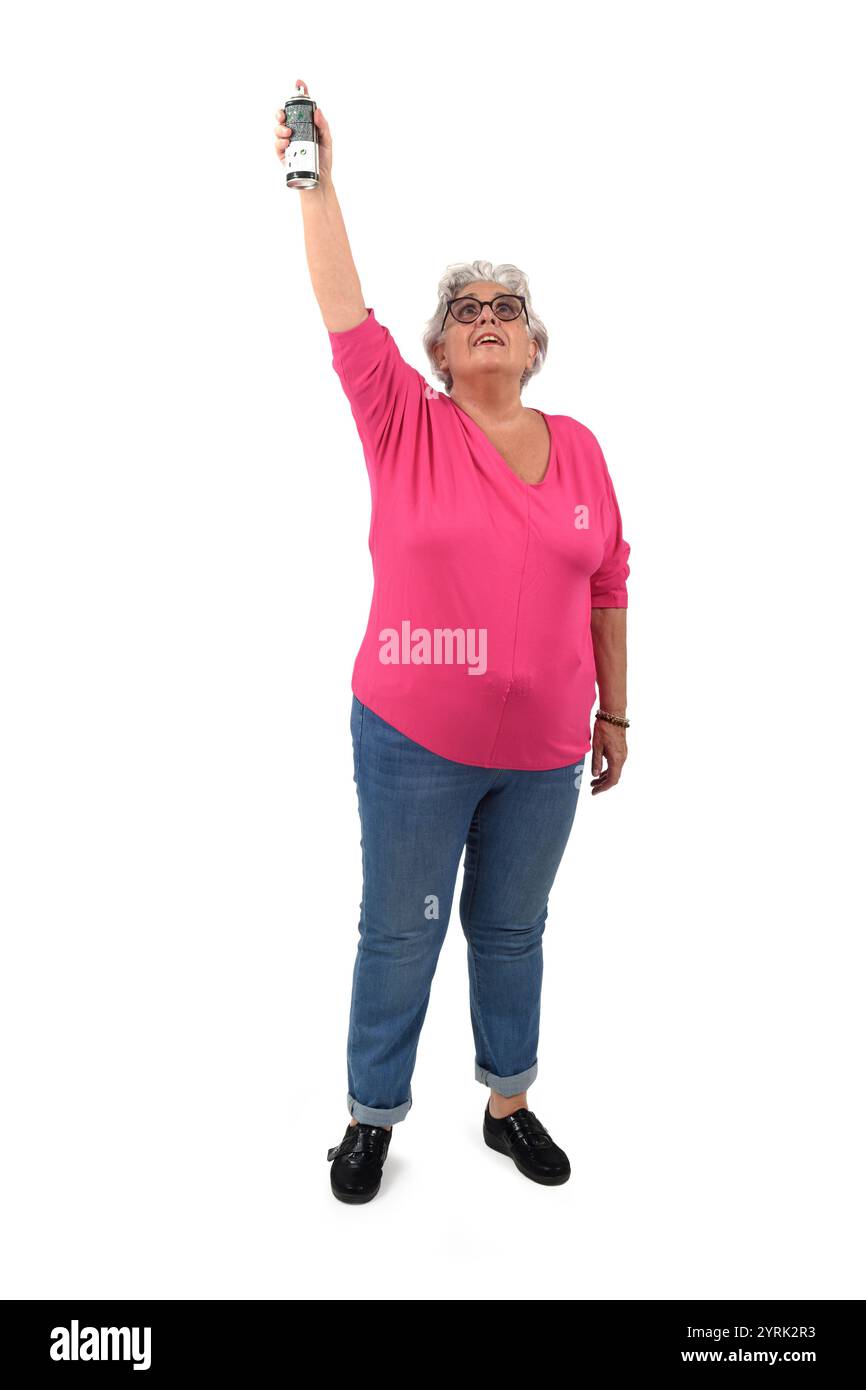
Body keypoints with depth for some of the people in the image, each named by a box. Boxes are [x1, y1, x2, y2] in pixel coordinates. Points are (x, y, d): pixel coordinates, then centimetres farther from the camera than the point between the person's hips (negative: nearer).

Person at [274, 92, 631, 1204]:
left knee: (512, 930, 18)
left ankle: (509, 1103, 40)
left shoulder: (579, 447, 5)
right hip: (414, 743, -2)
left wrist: (615, 711, 11)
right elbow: (347, 316, -13)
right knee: (399, 933, 10)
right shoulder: (406, 427, -2)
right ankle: (372, 1117, 33)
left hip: (545, 750, 3)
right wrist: (317, 184, -18)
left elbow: (606, 589, 8)